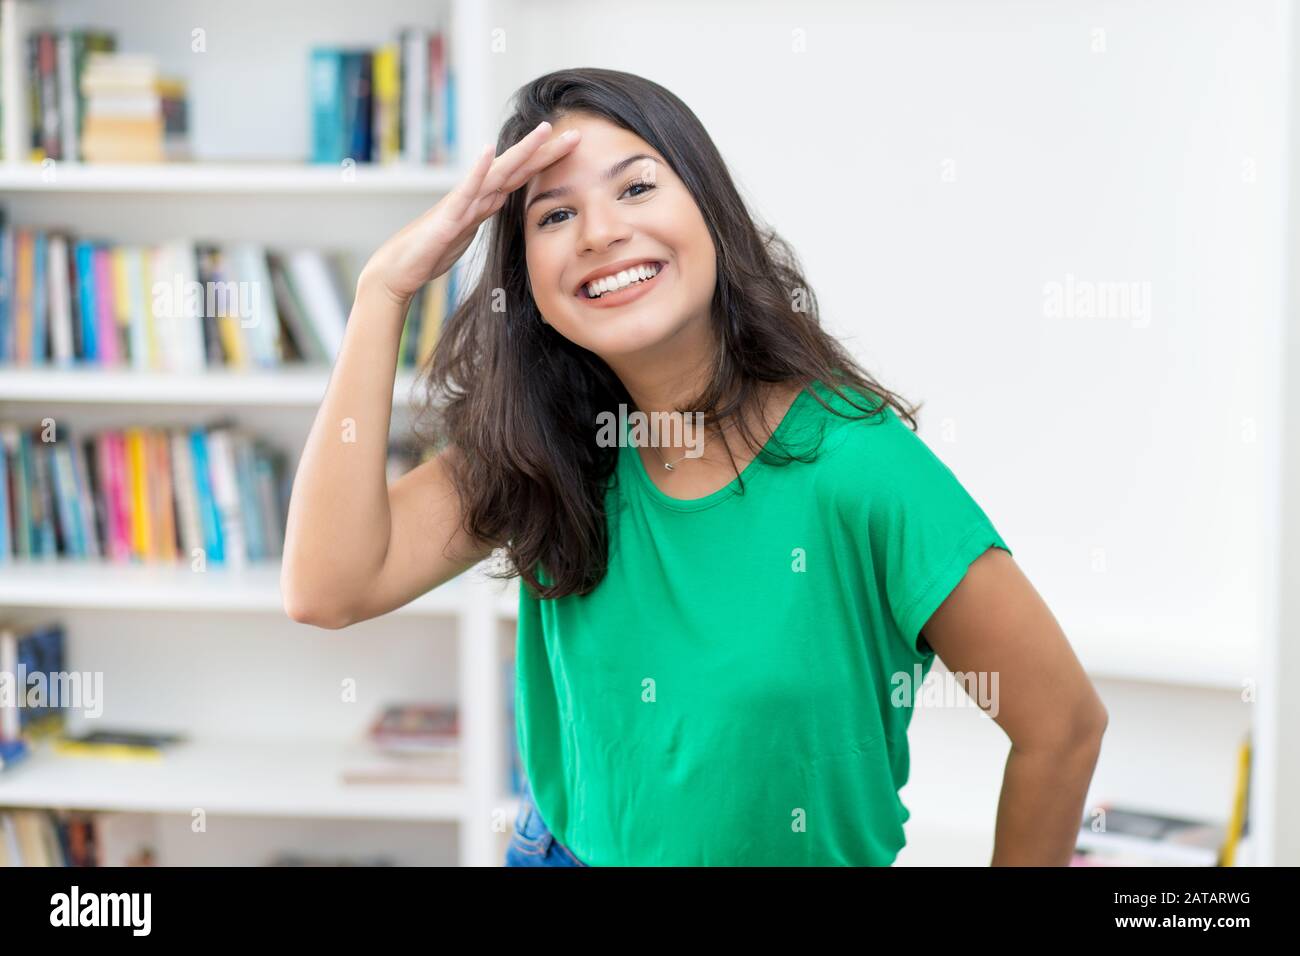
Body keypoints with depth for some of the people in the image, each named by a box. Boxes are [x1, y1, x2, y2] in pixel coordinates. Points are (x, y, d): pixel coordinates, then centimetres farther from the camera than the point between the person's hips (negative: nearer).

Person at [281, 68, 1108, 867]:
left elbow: (1063, 725, -19)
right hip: (569, 847, 4)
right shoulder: (546, 450, -10)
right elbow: (330, 588, -22)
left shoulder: (855, 464, -26)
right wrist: (386, 285, -23)